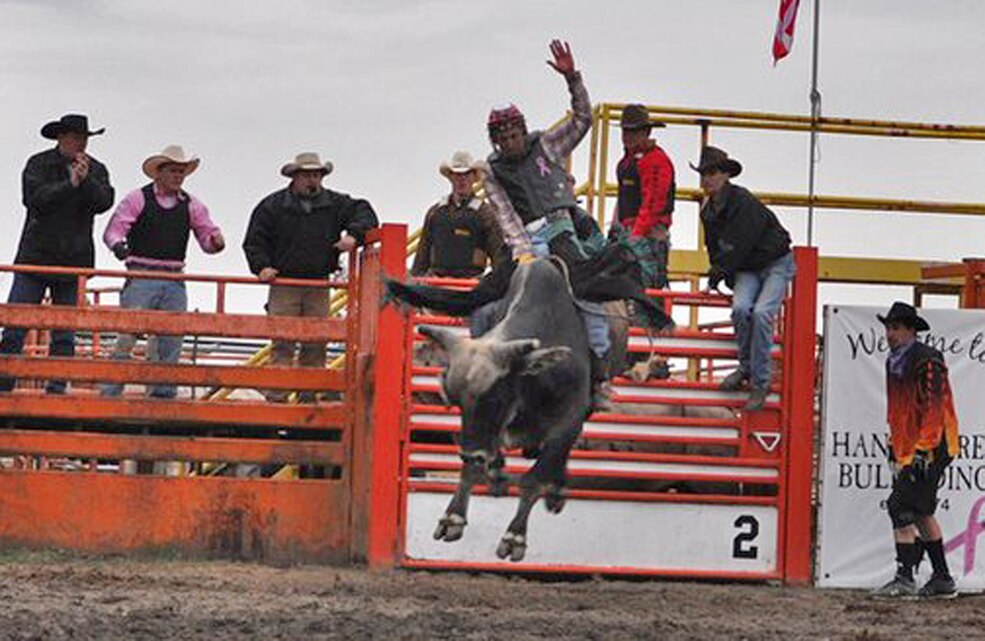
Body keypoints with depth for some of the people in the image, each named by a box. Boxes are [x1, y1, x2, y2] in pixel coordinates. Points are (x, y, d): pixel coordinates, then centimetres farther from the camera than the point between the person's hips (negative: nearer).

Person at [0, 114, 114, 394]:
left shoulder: (96, 170, 8)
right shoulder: (38, 164, 2)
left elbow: (104, 202, -6)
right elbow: (34, 199, -13)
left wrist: (86, 180, -21)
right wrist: (70, 185, -18)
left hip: (73, 261, 2)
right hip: (35, 255, -2)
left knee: (64, 333, 2)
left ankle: (57, 385, 5)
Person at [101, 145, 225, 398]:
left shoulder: (191, 205, 12)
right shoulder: (138, 199, 1)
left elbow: (207, 235, 10)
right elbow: (113, 229, -3)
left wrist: (215, 241, -14)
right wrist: (118, 244, -25)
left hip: (174, 282, 4)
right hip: (141, 279, -4)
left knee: (171, 340, 4)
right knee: (128, 335, -9)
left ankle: (162, 392, 11)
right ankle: (110, 392, -8)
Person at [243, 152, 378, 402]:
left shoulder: (334, 204, 9)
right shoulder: (273, 205, 4)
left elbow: (364, 213, 8)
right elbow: (254, 240, 8)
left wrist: (354, 235, -10)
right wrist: (262, 266, -6)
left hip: (319, 286, 2)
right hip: (283, 284, -2)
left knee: (316, 344, 2)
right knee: (282, 343, -6)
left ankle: (309, 395, 8)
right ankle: (276, 396, -7)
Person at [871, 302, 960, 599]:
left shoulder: (928, 362, -15)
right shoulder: (894, 362, 14)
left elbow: (934, 407, -20)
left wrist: (922, 450, -24)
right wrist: (894, 447, 22)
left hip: (931, 448, -10)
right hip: (907, 448, 10)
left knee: (902, 507, -16)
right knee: (921, 512, 14)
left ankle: (904, 579, -17)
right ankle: (942, 579, 23)